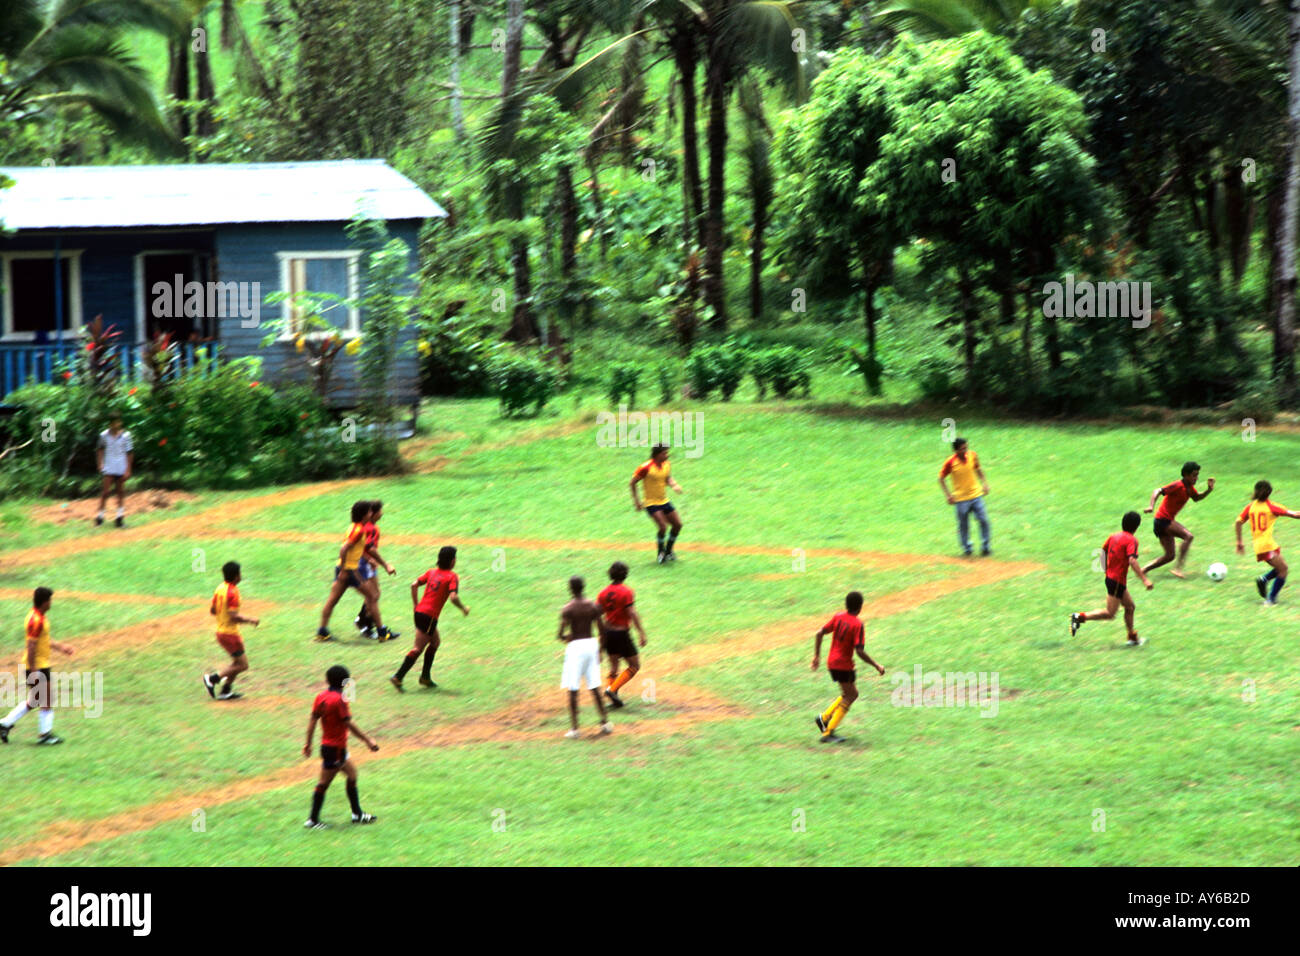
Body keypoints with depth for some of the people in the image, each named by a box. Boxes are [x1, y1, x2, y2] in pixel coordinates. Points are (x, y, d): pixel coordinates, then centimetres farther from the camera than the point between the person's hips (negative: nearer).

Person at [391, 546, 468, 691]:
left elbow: (414, 585, 6)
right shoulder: (452, 576, -7)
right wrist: (463, 609, -3)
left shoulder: (431, 572, 12)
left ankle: (425, 676, 23)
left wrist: (416, 605, 13)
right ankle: (398, 677, -8)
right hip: (429, 616, -8)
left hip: (419, 611, 8)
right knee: (418, 648, -3)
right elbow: (453, 597, -20)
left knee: (436, 642, 23)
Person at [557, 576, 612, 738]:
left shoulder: (567, 609, -11)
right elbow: (602, 629, 4)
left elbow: (561, 634, -16)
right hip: (591, 644, 4)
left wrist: (564, 637, 8)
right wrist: (600, 650, 15)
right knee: (594, 687, 13)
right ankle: (604, 722, 14)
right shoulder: (593, 606, 1)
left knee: (573, 690, 2)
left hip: (575, 646, -4)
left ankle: (574, 727, -1)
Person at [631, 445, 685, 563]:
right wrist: (636, 500, -12)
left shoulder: (666, 465, -1)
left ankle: (668, 551, 25)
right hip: (651, 503, -7)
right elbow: (633, 483, -11)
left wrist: (674, 485, -4)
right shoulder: (646, 468, -20)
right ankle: (661, 552, 6)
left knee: (677, 525, 5)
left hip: (664, 501, 7)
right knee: (663, 527, -19)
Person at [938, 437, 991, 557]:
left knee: (983, 520, -4)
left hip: (976, 494, 3)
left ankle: (986, 546, 10)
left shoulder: (972, 455, -5)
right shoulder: (950, 462, -16)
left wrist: (984, 483, 6)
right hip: (961, 498, -3)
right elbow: (941, 478, -4)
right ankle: (966, 548, 24)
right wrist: (948, 494, -10)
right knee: (963, 525, 5)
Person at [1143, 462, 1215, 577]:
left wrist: (1208, 490, 10)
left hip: (1167, 521, 10)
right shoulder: (1178, 486, -18)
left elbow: (1196, 498, 27)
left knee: (1169, 556, 10)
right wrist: (1151, 506, -40)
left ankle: (1143, 570, 12)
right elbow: (1158, 491, -25)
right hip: (1163, 520, -10)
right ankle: (1177, 568, -24)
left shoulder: (1190, 487, 9)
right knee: (1188, 536, -24)